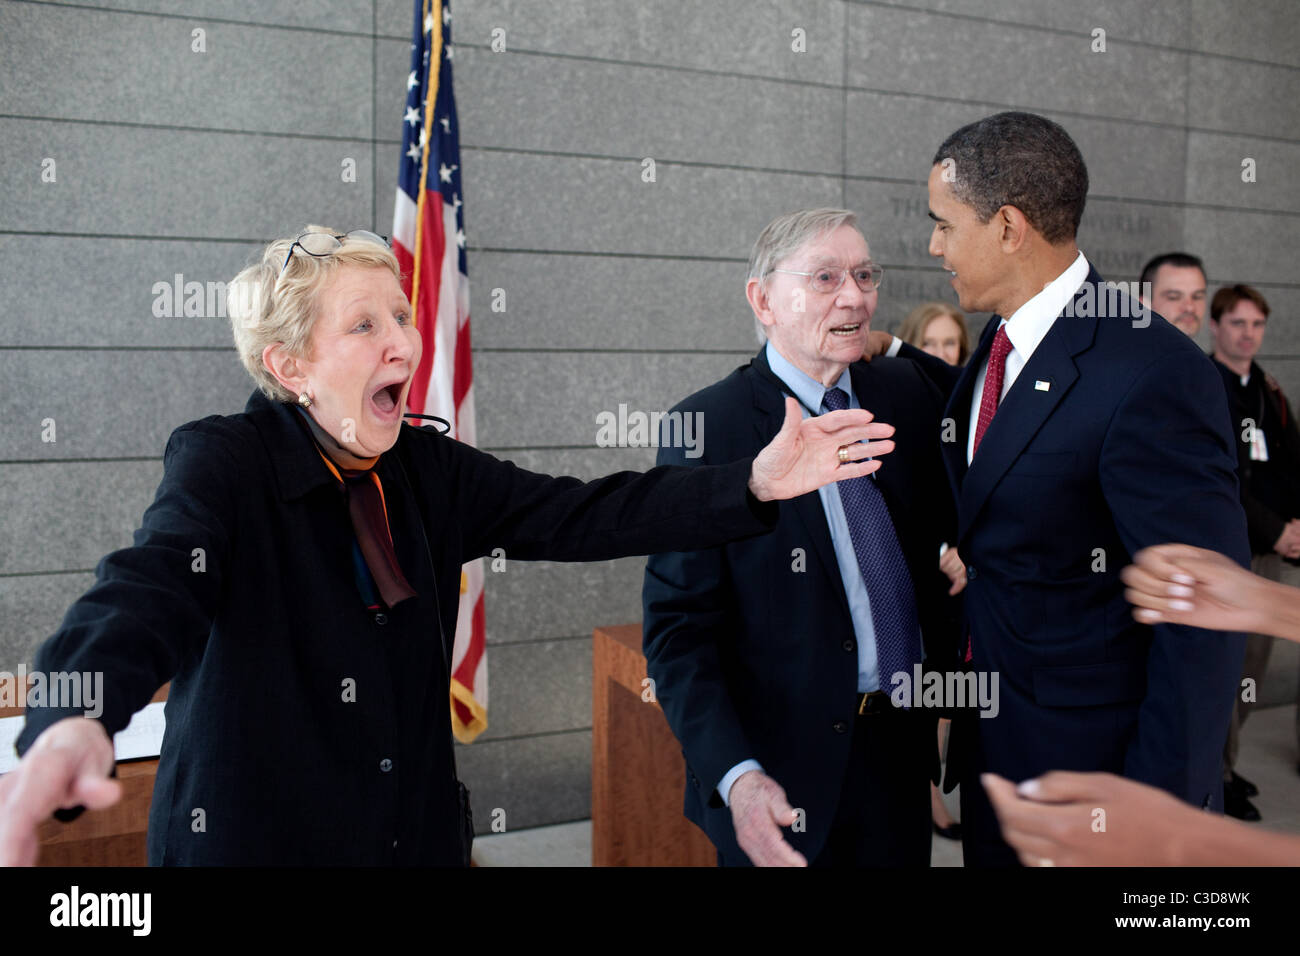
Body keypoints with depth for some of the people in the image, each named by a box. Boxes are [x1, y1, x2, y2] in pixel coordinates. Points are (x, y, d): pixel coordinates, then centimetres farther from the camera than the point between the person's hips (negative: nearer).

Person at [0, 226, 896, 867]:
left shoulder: (426, 468, -1)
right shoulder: (224, 461, -15)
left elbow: (578, 514, -7)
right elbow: (153, 583, -33)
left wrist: (753, 484, -18)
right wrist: (73, 721, -55)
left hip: (419, 832, 5)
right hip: (256, 836, -4)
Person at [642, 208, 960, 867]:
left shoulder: (908, 393, 2)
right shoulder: (707, 429, -13)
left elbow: (940, 541, 11)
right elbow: (678, 627, -15)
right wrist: (736, 777, -24)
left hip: (901, 752, 5)